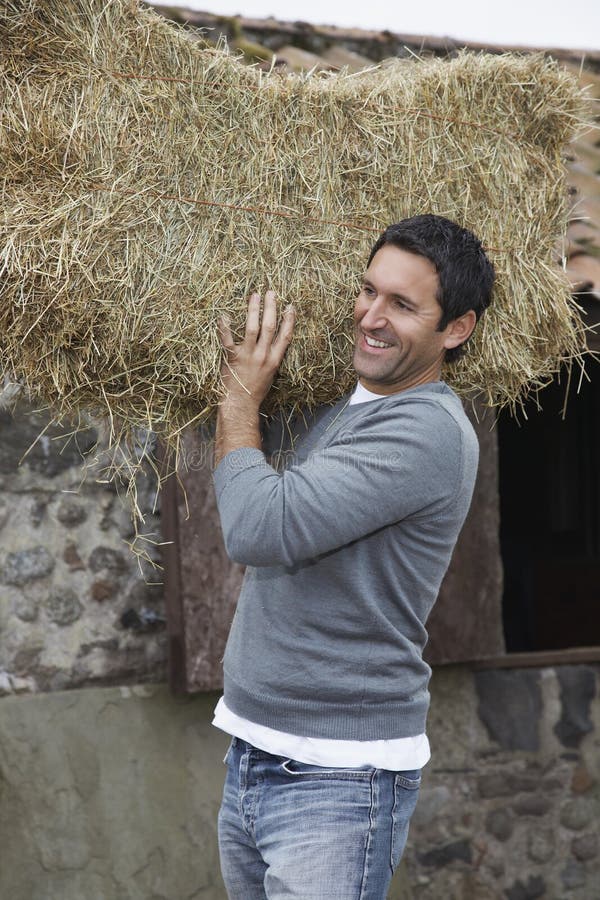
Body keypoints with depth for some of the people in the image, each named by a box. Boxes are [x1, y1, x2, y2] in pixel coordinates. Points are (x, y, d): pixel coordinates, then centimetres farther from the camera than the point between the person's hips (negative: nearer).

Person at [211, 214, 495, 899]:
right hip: (250, 753, 9)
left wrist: (240, 398, -8)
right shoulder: (337, 409, 11)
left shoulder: (428, 430, -18)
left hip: (340, 774, -8)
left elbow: (256, 529, -25)